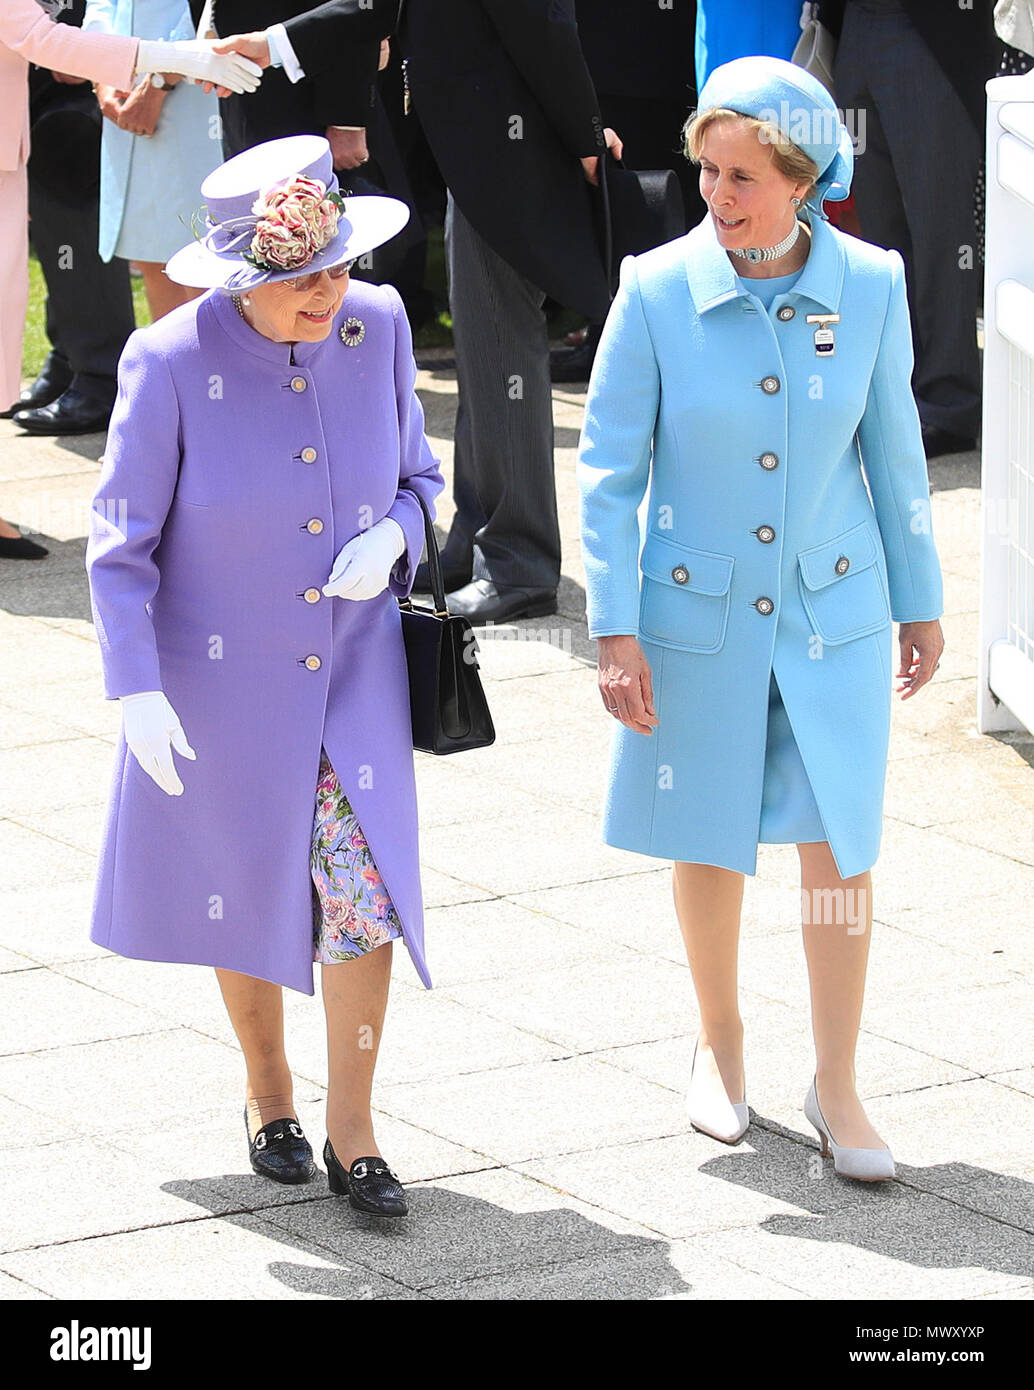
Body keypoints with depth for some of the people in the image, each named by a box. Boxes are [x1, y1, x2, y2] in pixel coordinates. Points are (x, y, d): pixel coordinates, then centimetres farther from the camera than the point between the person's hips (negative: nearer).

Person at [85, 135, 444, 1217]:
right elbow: (121, 544, -11)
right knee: (248, 888, 14)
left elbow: (418, 475, 7)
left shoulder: (378, 327, -8)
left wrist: (393, 536, -15)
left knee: (365, 887, -6)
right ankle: (267, 1091, 37)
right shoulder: (170, 363, -19)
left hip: (353, 671, 2)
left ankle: (352, 1132, 8)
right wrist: (135, 687, -18)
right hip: (221, 681, -2)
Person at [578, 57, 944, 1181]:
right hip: (700, 614, 0)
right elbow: (608, 469, -7)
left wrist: (919, 602, 11)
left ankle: (836, 1086, 12)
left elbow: (894, 454, 4)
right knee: (710, 841, 13)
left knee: (840, 847, -1)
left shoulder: (869, 287, -9)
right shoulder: (659, 291, -13)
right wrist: (614, 630, -9)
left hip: (833, 611, 1)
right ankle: (719, 1045, 35)